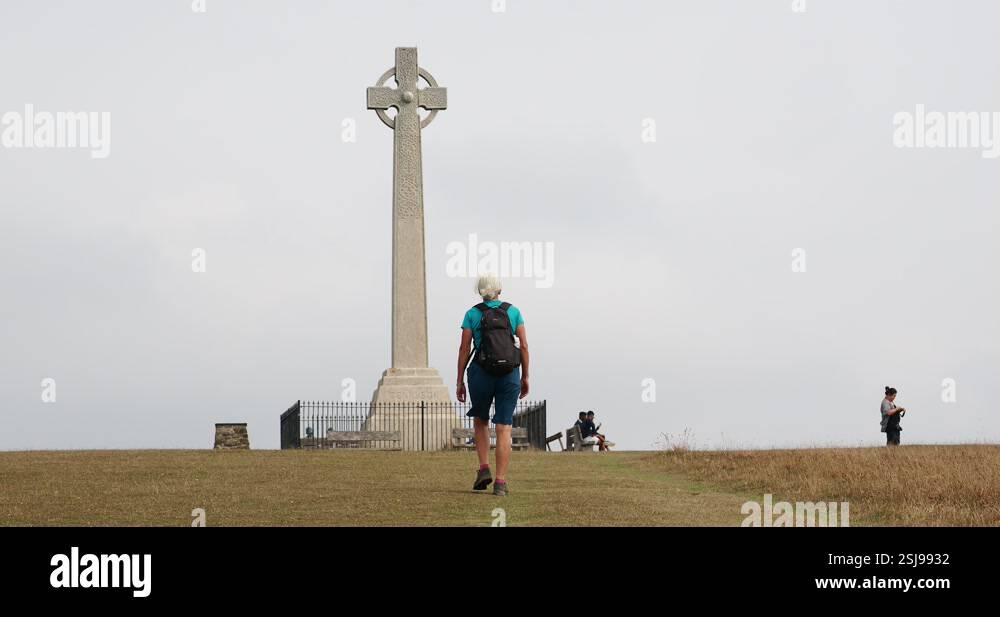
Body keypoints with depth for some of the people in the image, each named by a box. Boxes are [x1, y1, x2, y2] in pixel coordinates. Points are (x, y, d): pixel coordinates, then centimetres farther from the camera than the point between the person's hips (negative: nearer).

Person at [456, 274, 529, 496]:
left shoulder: (472, 314, 2)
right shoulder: (513, 312, 5)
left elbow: (464, 349, -1)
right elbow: (524, 346, 2)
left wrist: (460, 382, 4)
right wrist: (525, 377, 11)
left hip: (481, 374, 0)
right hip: (509, 375, 0)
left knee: (481, 421, 22)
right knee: (504, 429, 1)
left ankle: (484, 469, 5)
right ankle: (500, 482, -8)